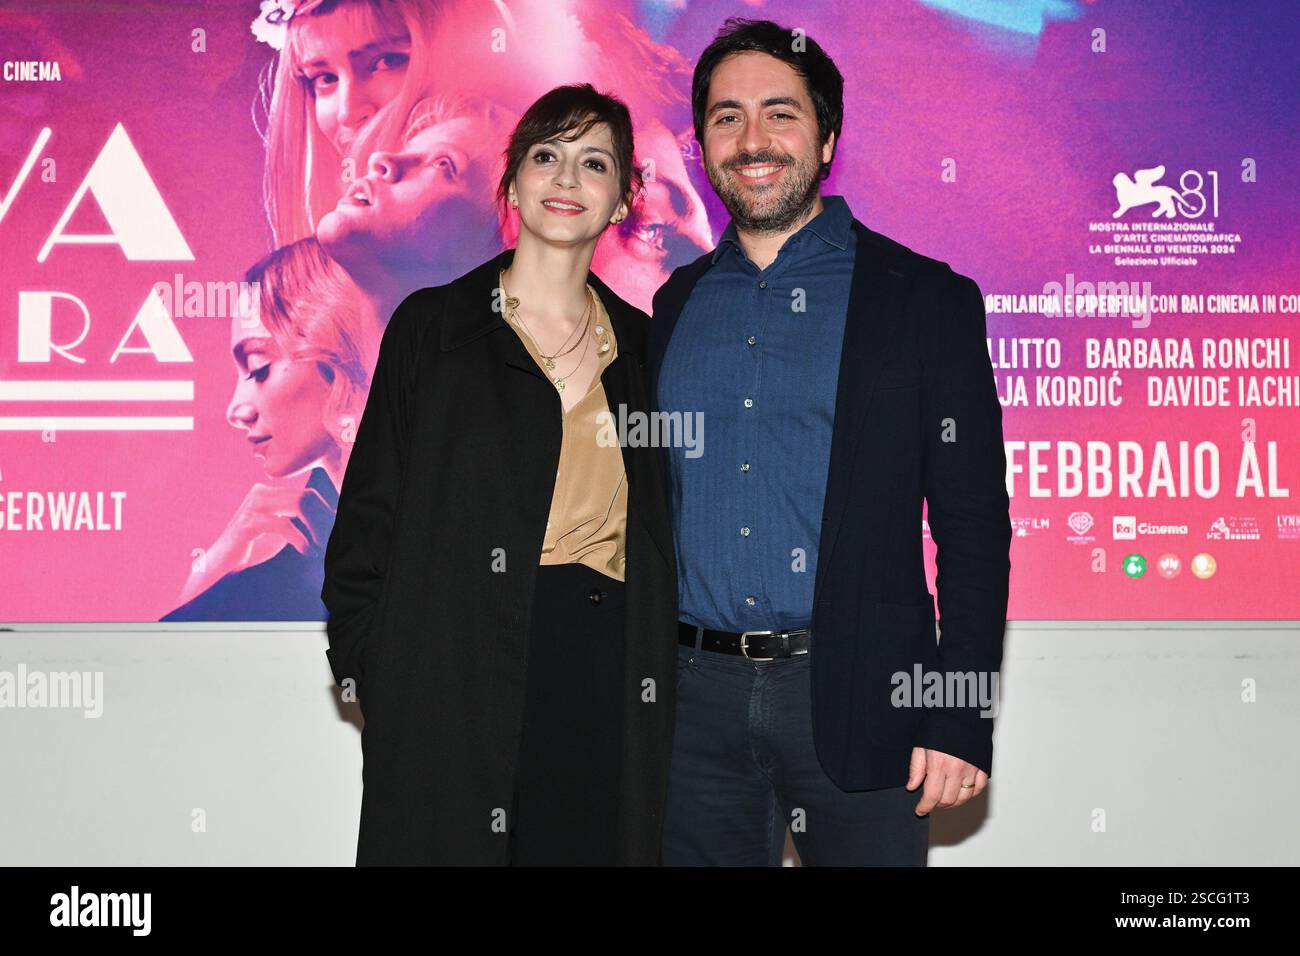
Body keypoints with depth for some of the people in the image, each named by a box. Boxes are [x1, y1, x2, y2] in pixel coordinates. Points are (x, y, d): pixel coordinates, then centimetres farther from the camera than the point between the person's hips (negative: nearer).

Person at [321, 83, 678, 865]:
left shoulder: (639, 344, 11)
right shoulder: (433, 326, 1)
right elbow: (371, 514, 1)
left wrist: (655, 677, 8)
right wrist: (370, 672, -5)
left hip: (610, 686, 3)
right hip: (458, 686, -3)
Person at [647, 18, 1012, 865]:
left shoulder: (926, 300, -1)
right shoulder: (676, 304, 11)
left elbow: (975, 528, -4)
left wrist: (961, 720, -10)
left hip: (855, 700, -3)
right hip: (696, 699, 4)